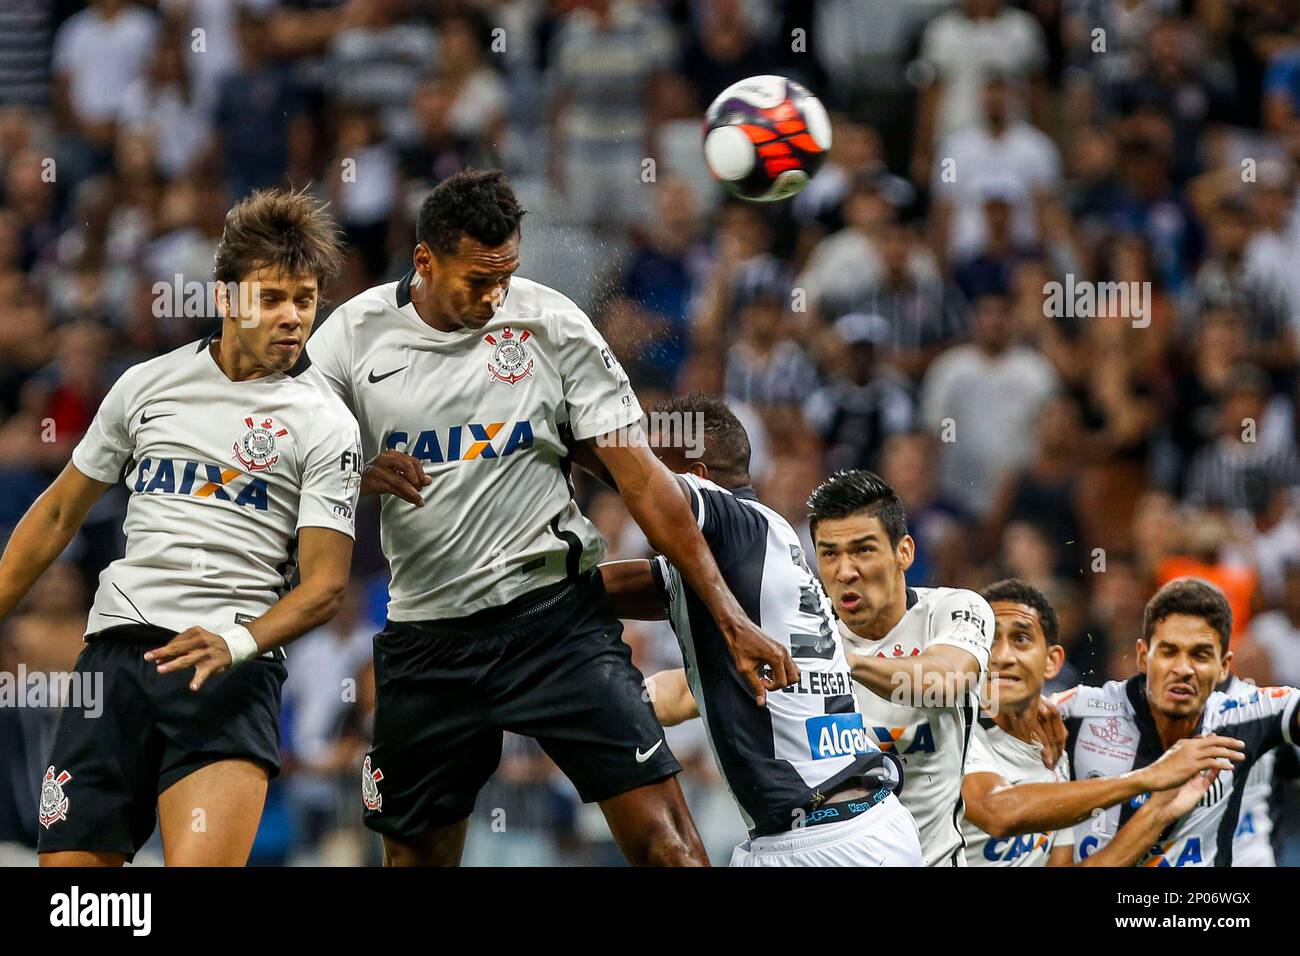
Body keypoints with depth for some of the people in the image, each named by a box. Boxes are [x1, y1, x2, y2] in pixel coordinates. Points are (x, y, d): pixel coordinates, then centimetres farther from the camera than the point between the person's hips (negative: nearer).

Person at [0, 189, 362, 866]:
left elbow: (325, 582, -3)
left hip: (231, 668, -3)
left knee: (200, 866, -27)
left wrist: (237, 644, -20)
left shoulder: (325, 424, 2)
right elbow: (59, 513, 22)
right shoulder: (147, 385, 12)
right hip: (114, 654, 3)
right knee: (69, 865, -4)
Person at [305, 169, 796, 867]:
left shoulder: (548, 323, -4)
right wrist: (359, 475, -20)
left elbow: (637, 475, -4)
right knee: (415, 856, 9)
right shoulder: (354, 336, -1)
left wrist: (730, 620, -9)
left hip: (555, 617, -2)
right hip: (425, 635, 2)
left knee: (661, 835, -14)